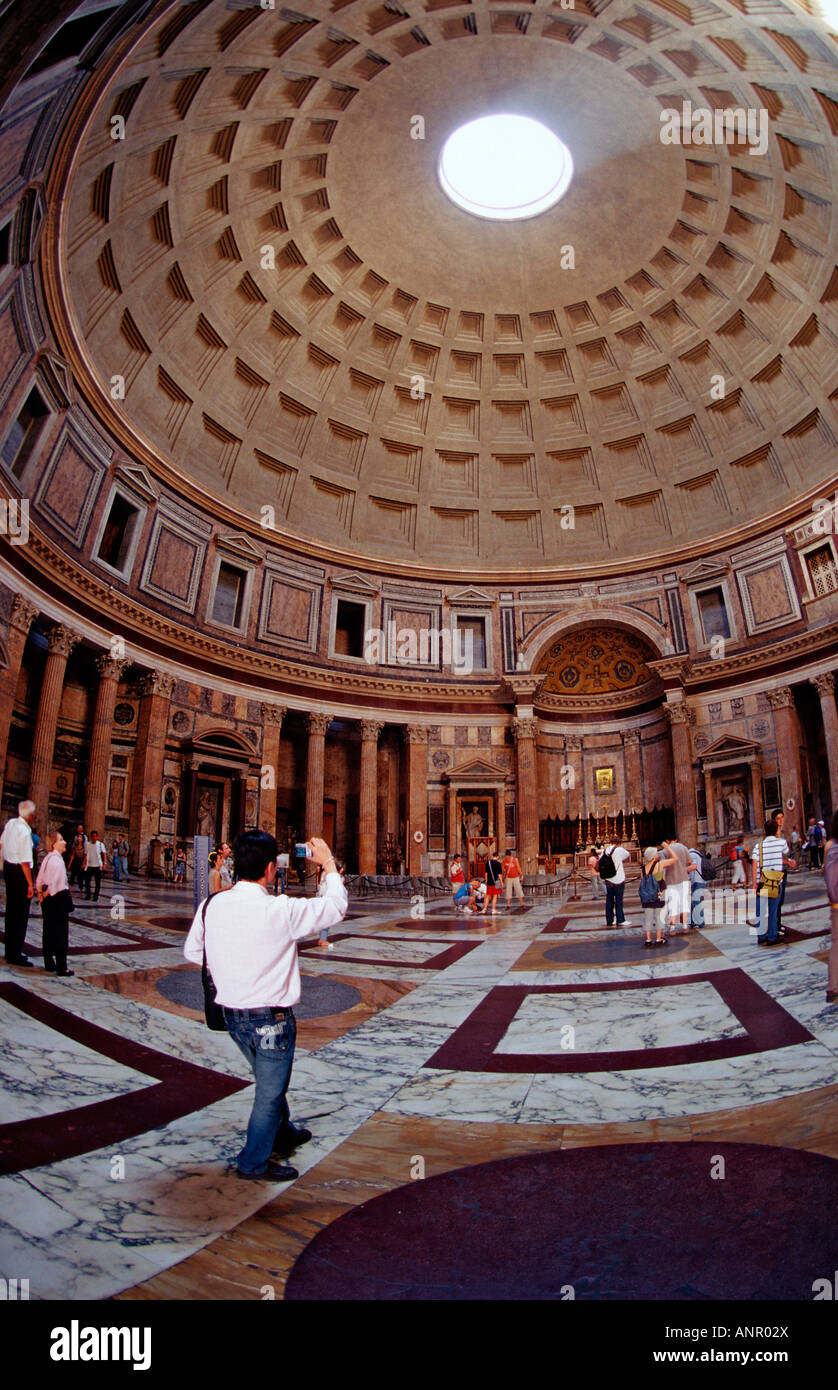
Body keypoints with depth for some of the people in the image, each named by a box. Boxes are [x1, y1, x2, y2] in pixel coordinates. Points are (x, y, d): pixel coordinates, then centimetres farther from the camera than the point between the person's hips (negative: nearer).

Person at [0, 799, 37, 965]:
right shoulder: (25, 832, -24)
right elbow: (25, 861, -24)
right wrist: (30, 884, -20)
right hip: (19, 872, -9)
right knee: (21, 914, 0)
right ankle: (15, 955, 5)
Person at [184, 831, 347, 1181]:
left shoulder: (211, 906, -9)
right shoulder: (280, 911, -26)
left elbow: (193, 952, 5)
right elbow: (336, 907, -15)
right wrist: (329, 865, -1)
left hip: (232, 1015, 7)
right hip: (271, 1017, -7)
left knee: (270, 1081, 30)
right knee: (270, 1091, 17)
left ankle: (283, 1133, 52)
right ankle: (254, 1162, 34)